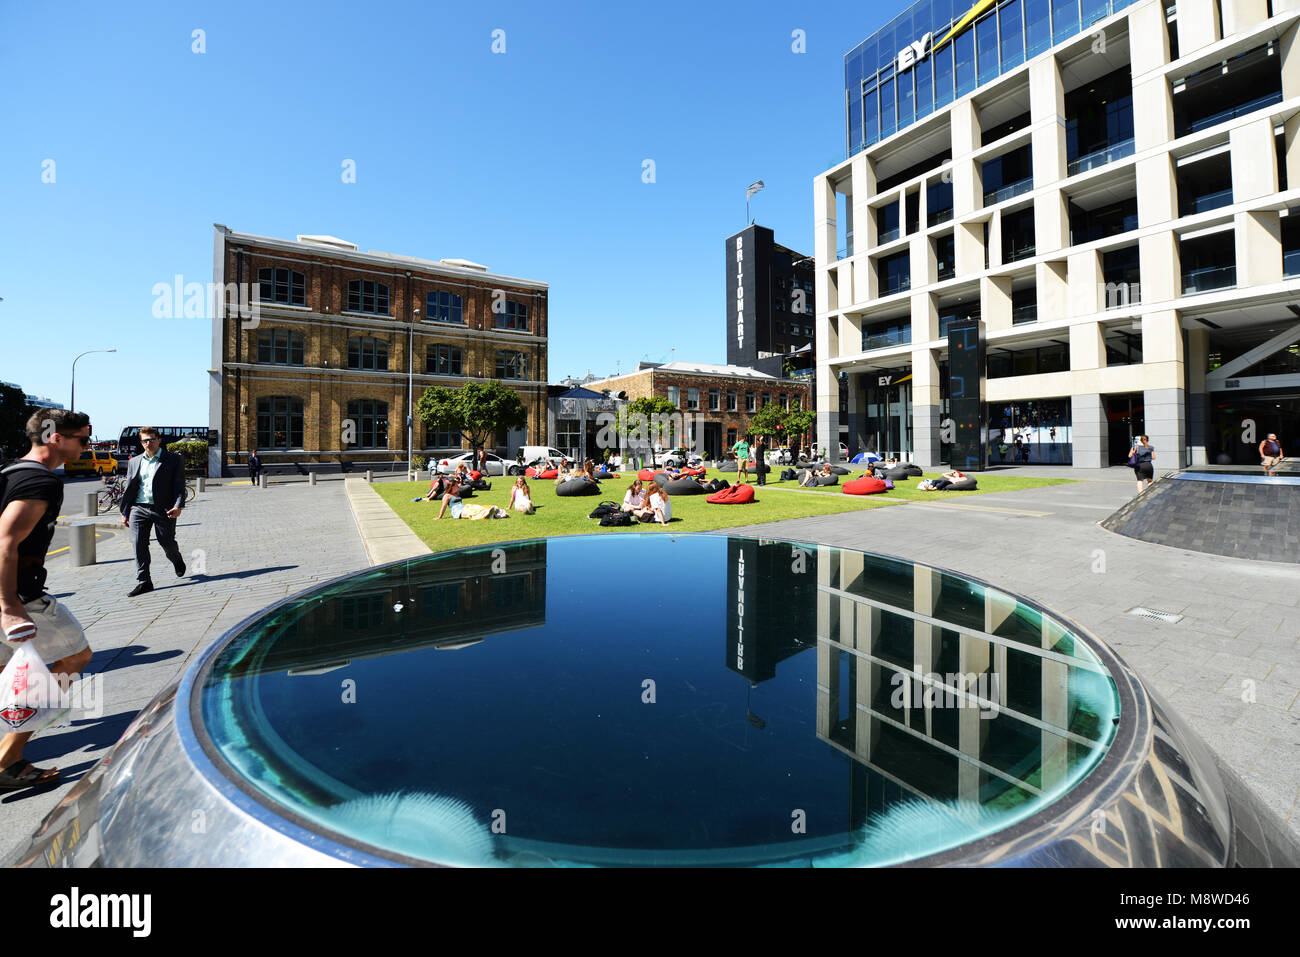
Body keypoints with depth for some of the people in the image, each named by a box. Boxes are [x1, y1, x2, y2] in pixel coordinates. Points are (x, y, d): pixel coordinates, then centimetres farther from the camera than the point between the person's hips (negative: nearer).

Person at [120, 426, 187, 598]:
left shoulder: (174, 460, 2)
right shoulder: (134, 461, 15)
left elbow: (179, 485, -4)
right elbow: (129, 488, 17)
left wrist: (178, 506, -17)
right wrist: (124, 512, 13)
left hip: (163, 510, -3)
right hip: (138, 509, 4)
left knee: (167, 543, 3)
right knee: (139, 545, -3)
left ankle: (177, 561, 36)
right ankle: (143, 582, 3)